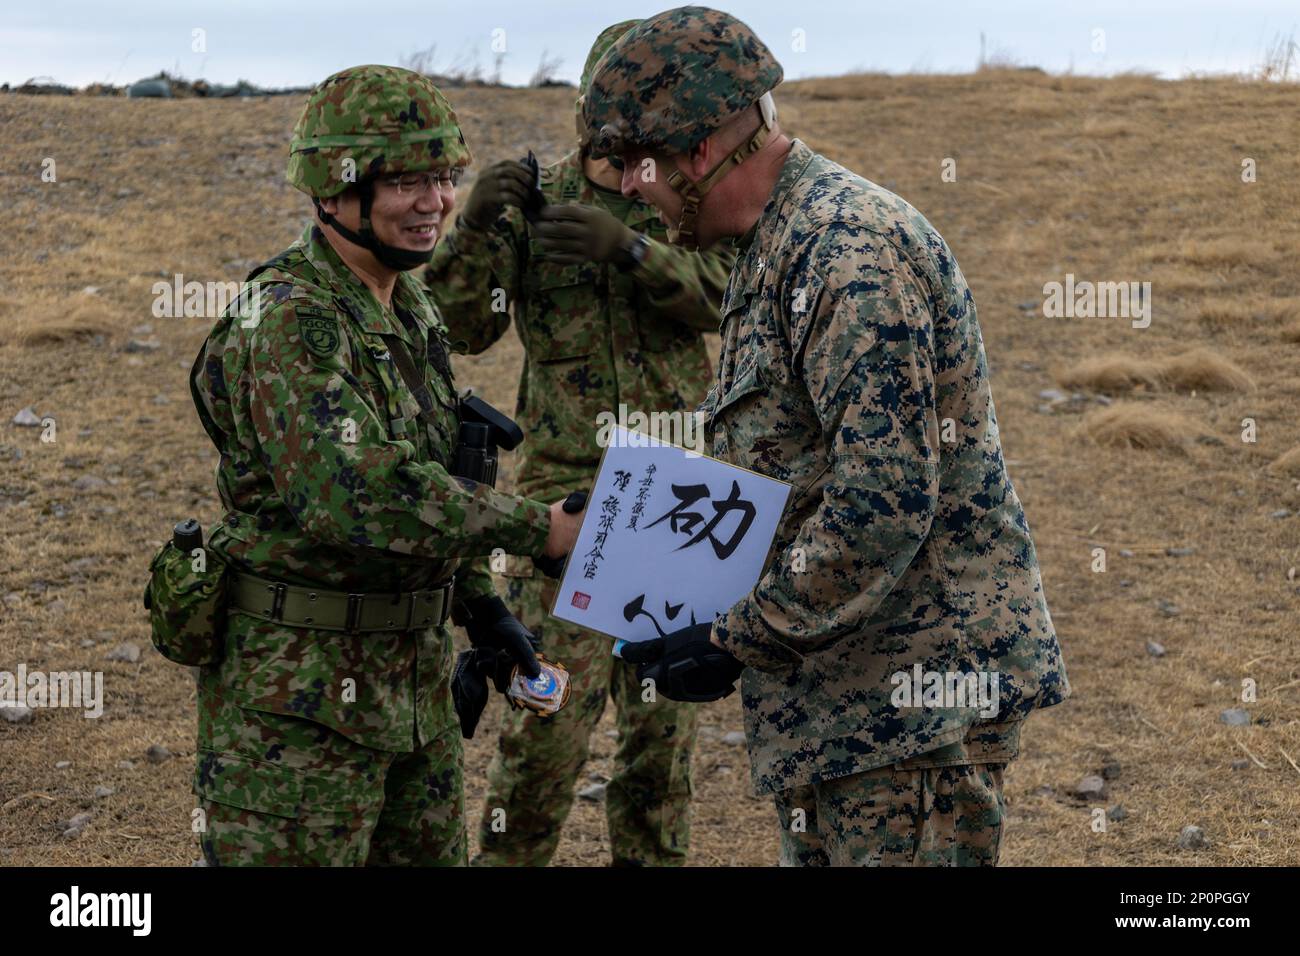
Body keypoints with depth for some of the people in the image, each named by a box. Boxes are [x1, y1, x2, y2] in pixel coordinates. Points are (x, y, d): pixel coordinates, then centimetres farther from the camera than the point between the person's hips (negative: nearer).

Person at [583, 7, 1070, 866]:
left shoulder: (847, 248, -19)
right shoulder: (781, 251, 15)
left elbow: (884, 503, -26)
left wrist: (735, 643, -18)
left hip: (914, 698, -10)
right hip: (843, 698, 10)